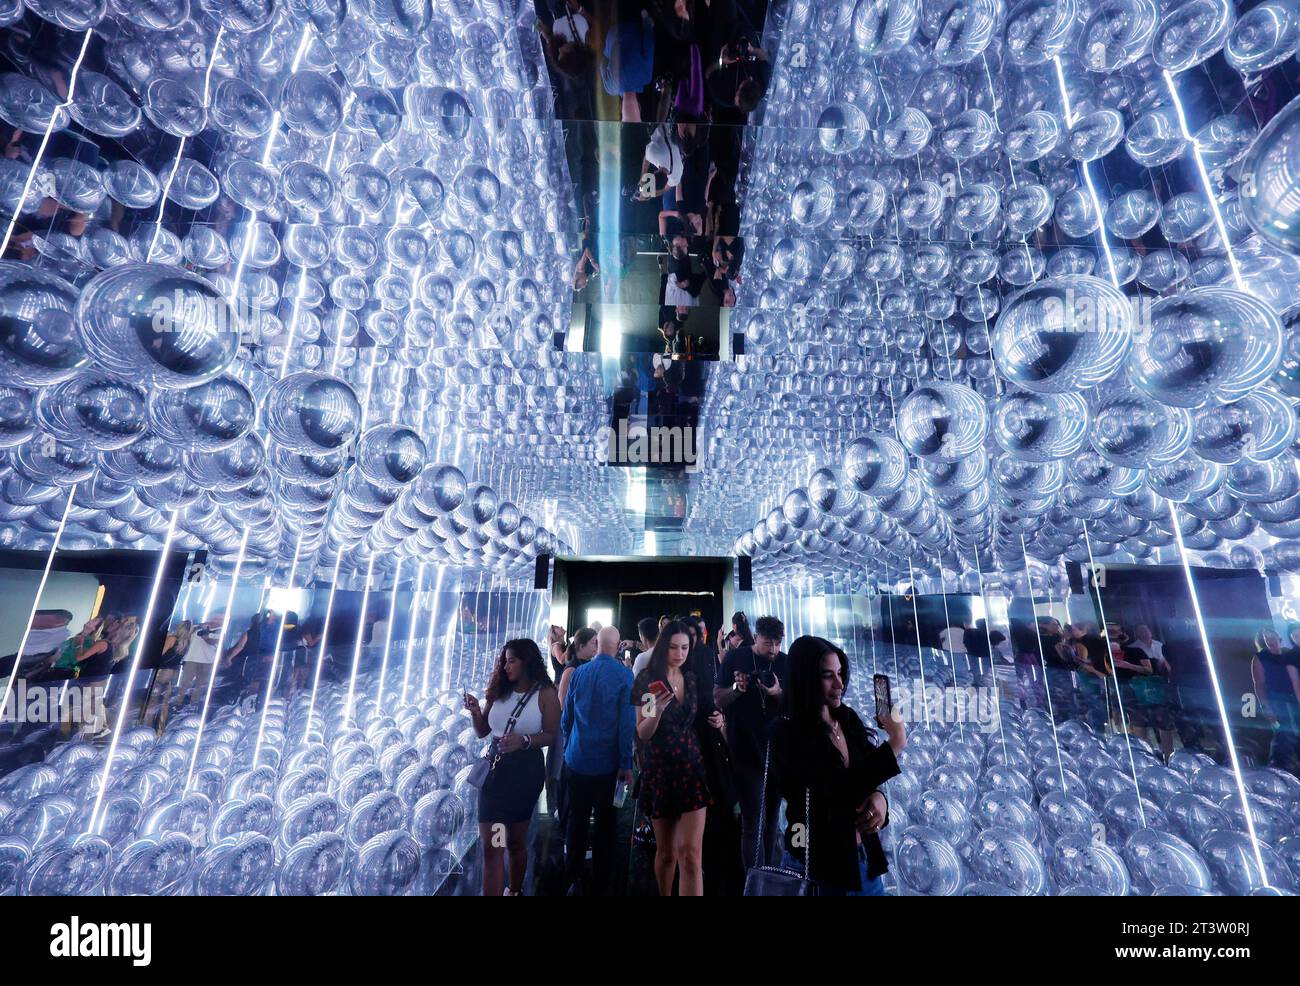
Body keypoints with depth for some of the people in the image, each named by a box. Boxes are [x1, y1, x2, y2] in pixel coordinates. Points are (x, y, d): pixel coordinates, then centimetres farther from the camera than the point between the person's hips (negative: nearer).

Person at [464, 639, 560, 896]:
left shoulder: (545, 694, -11)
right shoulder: (499, 691, 2)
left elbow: (551, 735, -13)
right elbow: (482, 732, 7)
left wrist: (523, 740, -29)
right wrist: (475, 712, -12)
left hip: (526, 770, -3)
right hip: (495, 767, 3)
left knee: (516, 841, 18)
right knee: (490, 846, 1)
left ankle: (515, 891, 43)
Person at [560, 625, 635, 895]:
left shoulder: (578, 672, -3)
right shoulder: (624, 675, -14)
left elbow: (566, 716, 5)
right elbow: (627, 723, -14)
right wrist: (626, 764, -7)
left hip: (576, 759, 3)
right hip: (607, 762, -2)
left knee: (576, 819, 17)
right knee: (605, 823, 13)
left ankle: (572, 878, 29)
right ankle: (599, 885, 25)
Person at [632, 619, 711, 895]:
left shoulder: (691, 677, 3)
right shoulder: (647, 680, -9)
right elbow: (642, 733, -10)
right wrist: (656, 710, -28)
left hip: (692, 768, 2)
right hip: (660, 771, -2)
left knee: (691, 854, -5)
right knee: (666, 852, 14)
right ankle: (665, 894, 39)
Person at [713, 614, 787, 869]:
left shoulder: (785, 663, -1)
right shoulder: (736, 658, -7)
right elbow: (718, 699, -3)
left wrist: (778, 693, -18)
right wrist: (736, 688, -22)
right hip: (745, 751, -3)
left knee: (771, 816, 17)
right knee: (754, 821, -5)